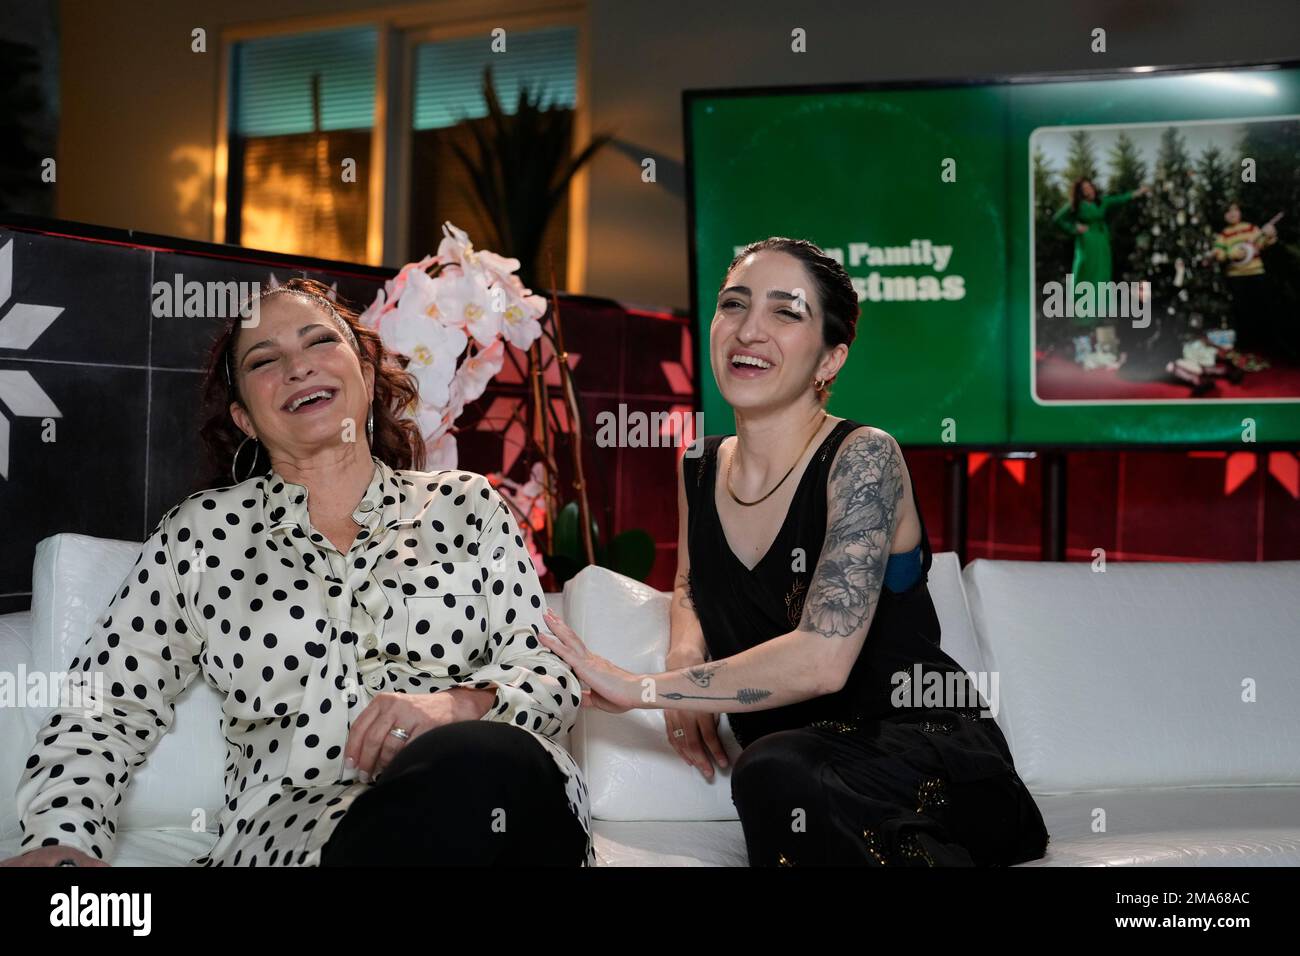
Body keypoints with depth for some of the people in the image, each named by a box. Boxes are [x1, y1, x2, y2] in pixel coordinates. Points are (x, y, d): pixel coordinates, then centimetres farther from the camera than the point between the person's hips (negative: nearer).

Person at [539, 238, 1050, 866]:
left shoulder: (862, 458, -12)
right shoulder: (699, 468, 7)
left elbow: (822, 657, -23)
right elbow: (691, 584, 28)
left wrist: (642, 688, -18)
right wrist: (686, 663, 4)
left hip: (925, 745, -4)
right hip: (806, 768, 4)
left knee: (774, 771, -36)